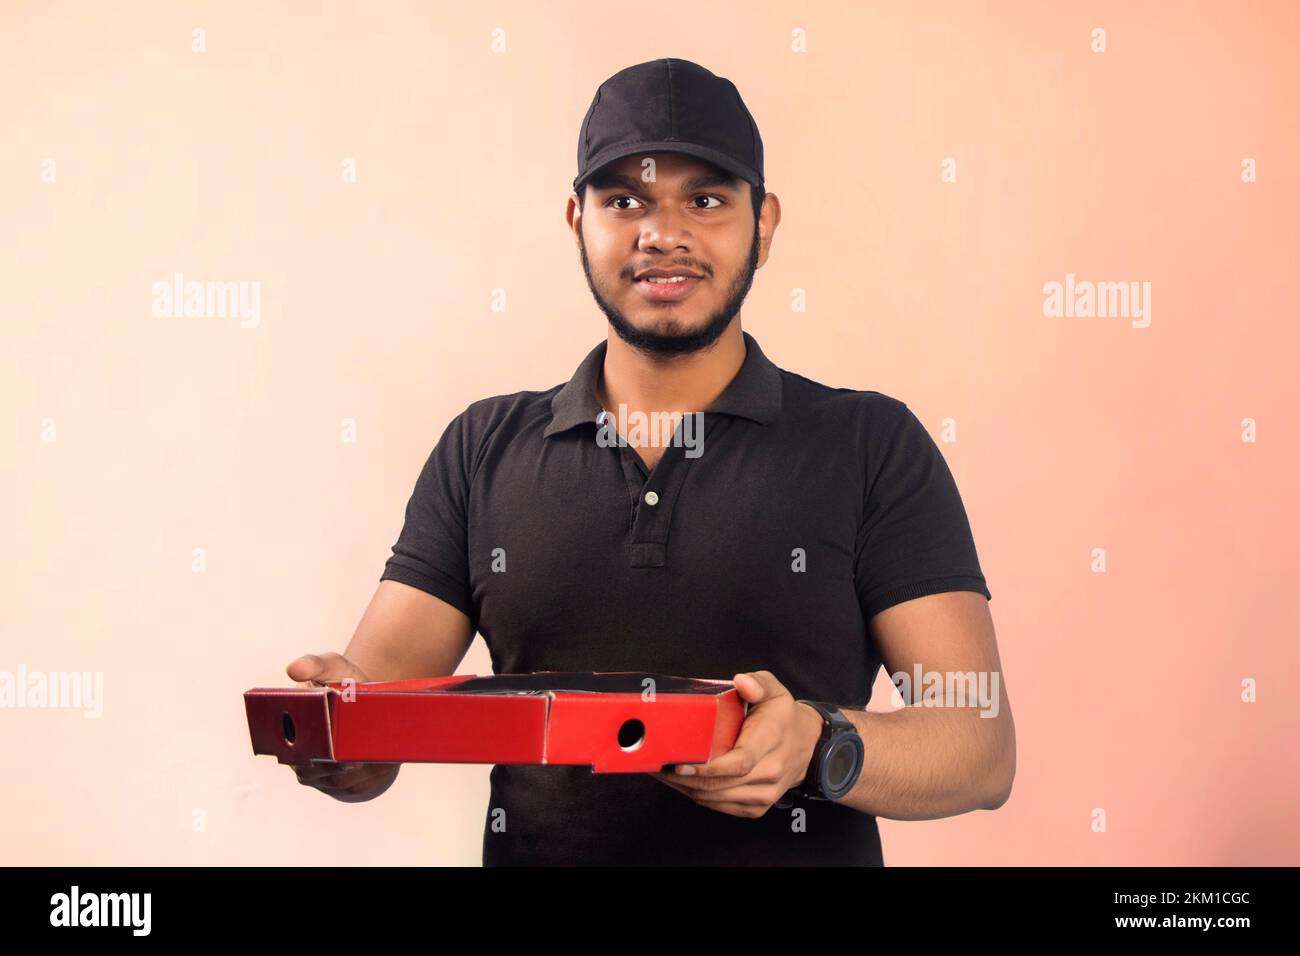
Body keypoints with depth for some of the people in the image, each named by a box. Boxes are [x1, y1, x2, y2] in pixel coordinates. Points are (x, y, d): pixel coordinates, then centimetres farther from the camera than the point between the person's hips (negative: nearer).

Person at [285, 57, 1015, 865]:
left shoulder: (874, 446, 1)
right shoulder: (484, 452, 8)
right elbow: (379, 691, 4)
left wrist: (818, 747, -22)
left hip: (802, 844, -1)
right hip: (533, 847, 2)